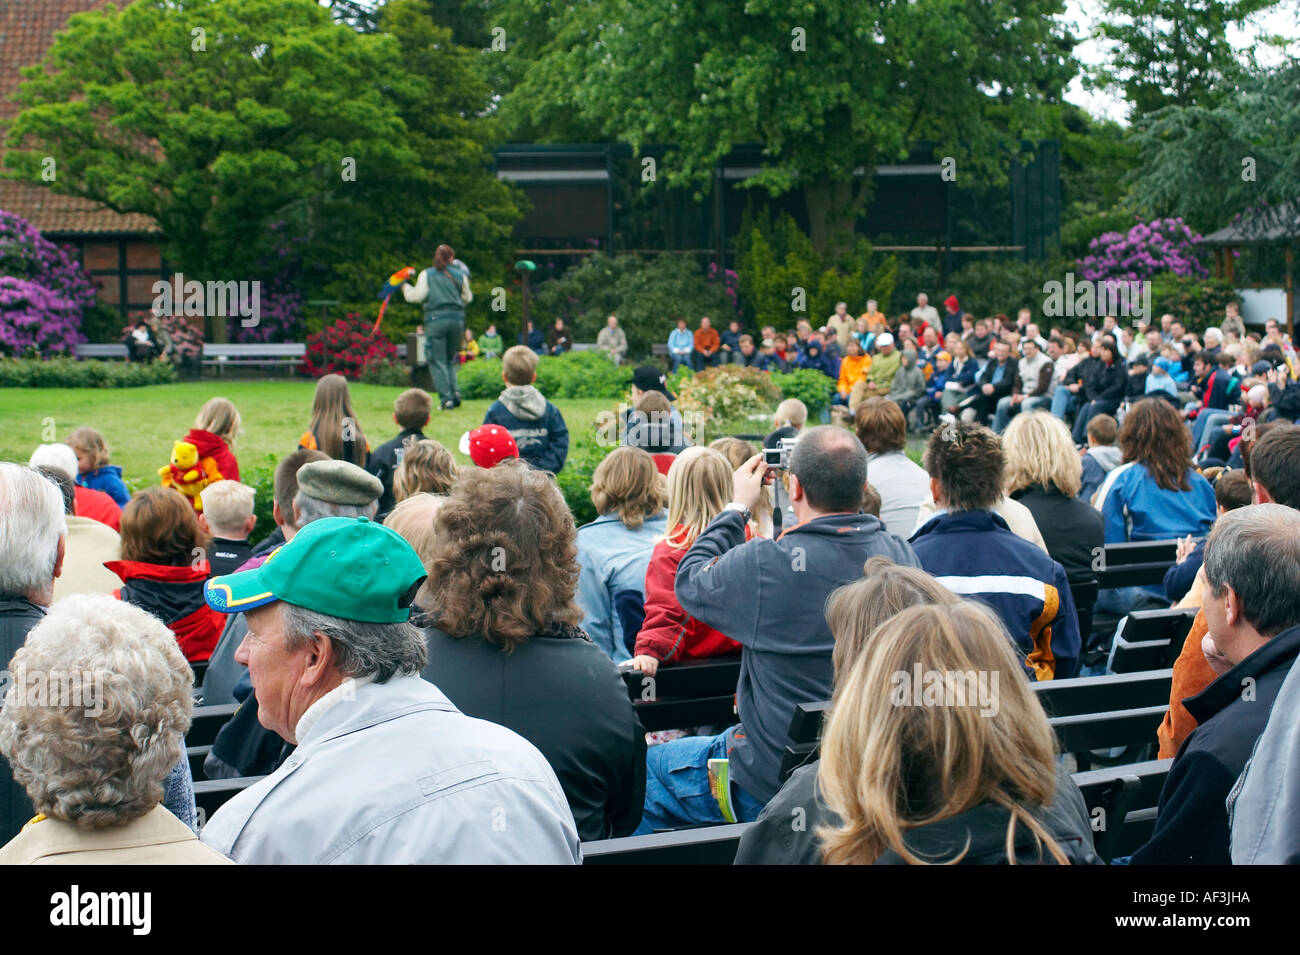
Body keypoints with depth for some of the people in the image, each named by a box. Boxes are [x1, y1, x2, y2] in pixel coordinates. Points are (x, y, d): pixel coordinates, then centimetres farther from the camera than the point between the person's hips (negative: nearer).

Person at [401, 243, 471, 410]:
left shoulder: (426, 274, 1)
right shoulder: (460, 275, 7)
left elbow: (417, 296, -3)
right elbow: (467, 298, 15)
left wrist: (405, 287, 17)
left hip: (435, 319, -3)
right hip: (457, 319, 3)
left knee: (438, 362, -1)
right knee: (450, 360, 17)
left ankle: (446, 398, -10)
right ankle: (455, 392, -2)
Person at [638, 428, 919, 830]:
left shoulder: (764, 564, -24)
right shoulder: (901, 555, -9)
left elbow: (689, 582, -3)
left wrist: (738, 507, 8)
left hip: (770, 786, -6)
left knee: (643, 769, 20)